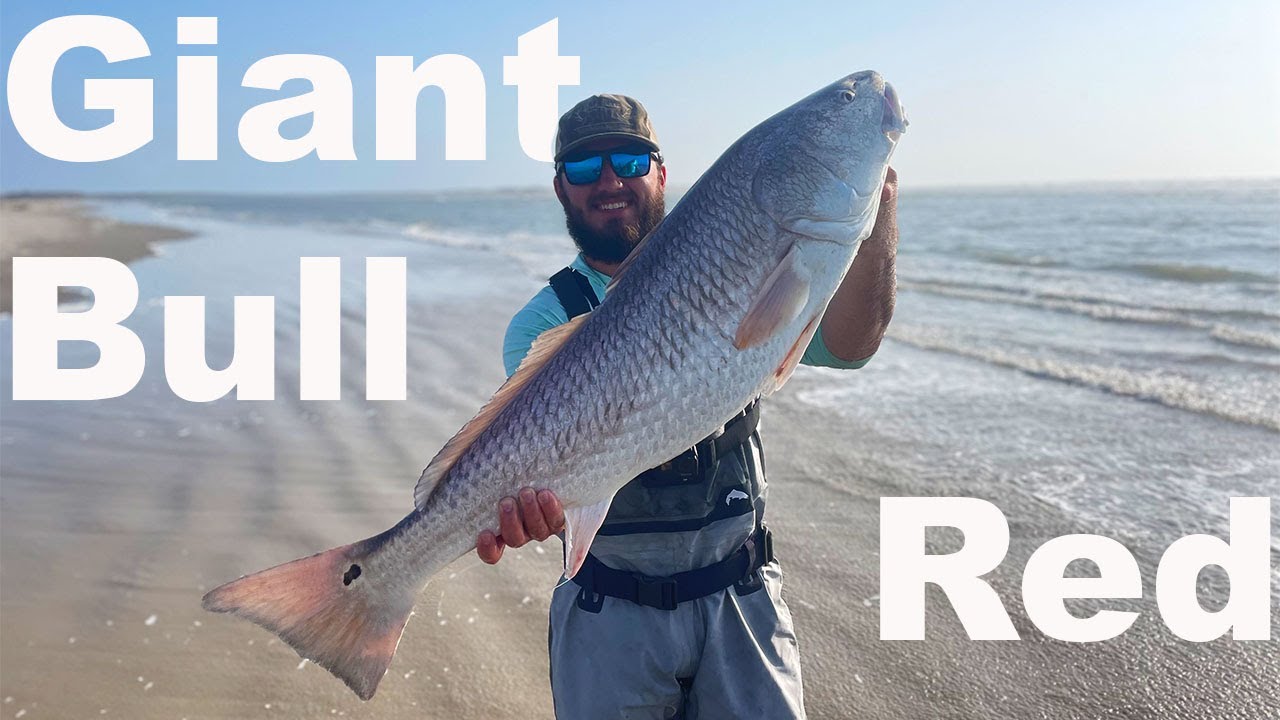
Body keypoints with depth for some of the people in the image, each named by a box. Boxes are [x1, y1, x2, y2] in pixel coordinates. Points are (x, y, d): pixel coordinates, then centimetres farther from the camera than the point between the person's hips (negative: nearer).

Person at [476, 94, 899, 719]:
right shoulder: (543, 324, -7)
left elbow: (844, 346, -15)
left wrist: (876, 227, -31)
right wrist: (531, 502, -47)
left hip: (740, 602, 2)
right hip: (611, 614, -1)